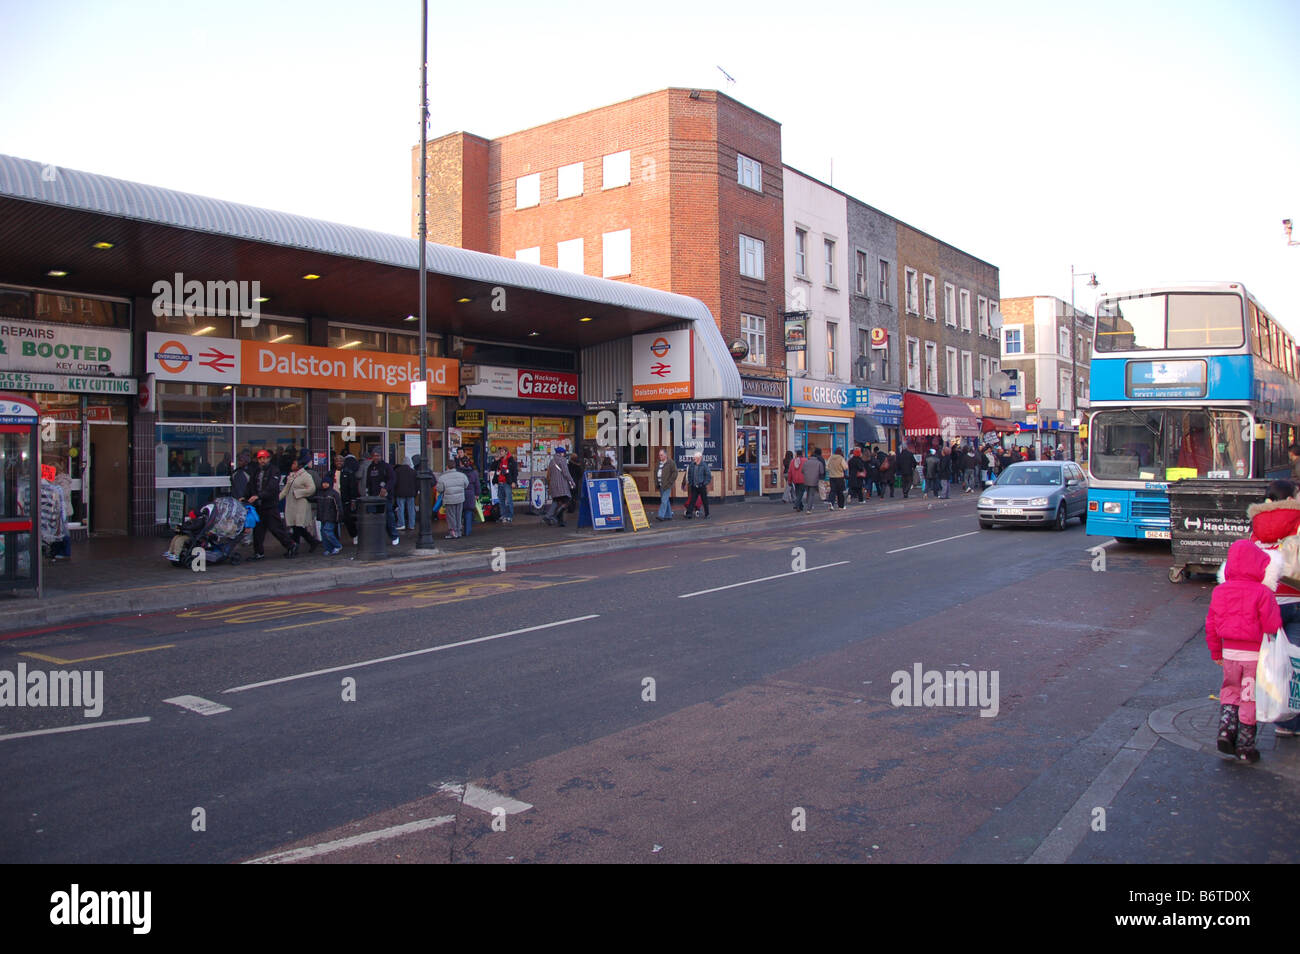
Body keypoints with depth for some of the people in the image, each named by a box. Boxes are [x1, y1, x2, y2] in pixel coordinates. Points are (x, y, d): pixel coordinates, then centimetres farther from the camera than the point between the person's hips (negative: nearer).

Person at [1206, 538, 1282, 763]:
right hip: (1255, 655, -3)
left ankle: (1226, 729, 2)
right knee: (1250, 698, 6)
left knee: (1230, 691, 20)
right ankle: (1245, 747, 13)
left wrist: (1216, 652, 16)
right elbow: (1272, 626, -14)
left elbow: (1211, 625, 7)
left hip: (1229, 652, 3)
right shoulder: (1262, 593, -14)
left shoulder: (1219, 591, 1)